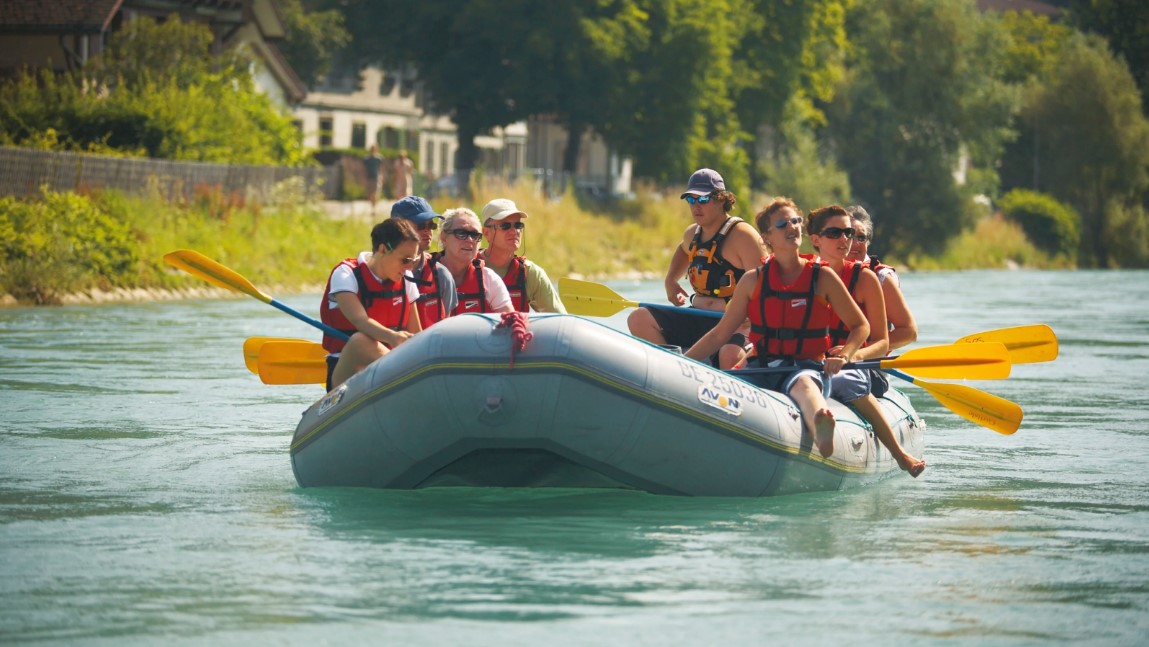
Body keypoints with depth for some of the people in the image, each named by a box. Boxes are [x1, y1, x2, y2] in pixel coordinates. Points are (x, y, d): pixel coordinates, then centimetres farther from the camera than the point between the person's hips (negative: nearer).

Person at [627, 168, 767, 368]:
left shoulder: (742, 235, -12)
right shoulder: (692, 234, 12)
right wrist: (670, 281, 22)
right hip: (698, 319, 8)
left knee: (730, 355, -41)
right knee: (639, 319, -7)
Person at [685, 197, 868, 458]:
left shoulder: (822, 278, 6)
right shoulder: (753, 280, 10)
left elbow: (861, 326, 12)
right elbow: (720, 334, 15)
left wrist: (843, 356, -7)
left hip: (807, 367, -6)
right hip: (763, 368, 6)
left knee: (803, 384, -43)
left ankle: (821, 432, -77)